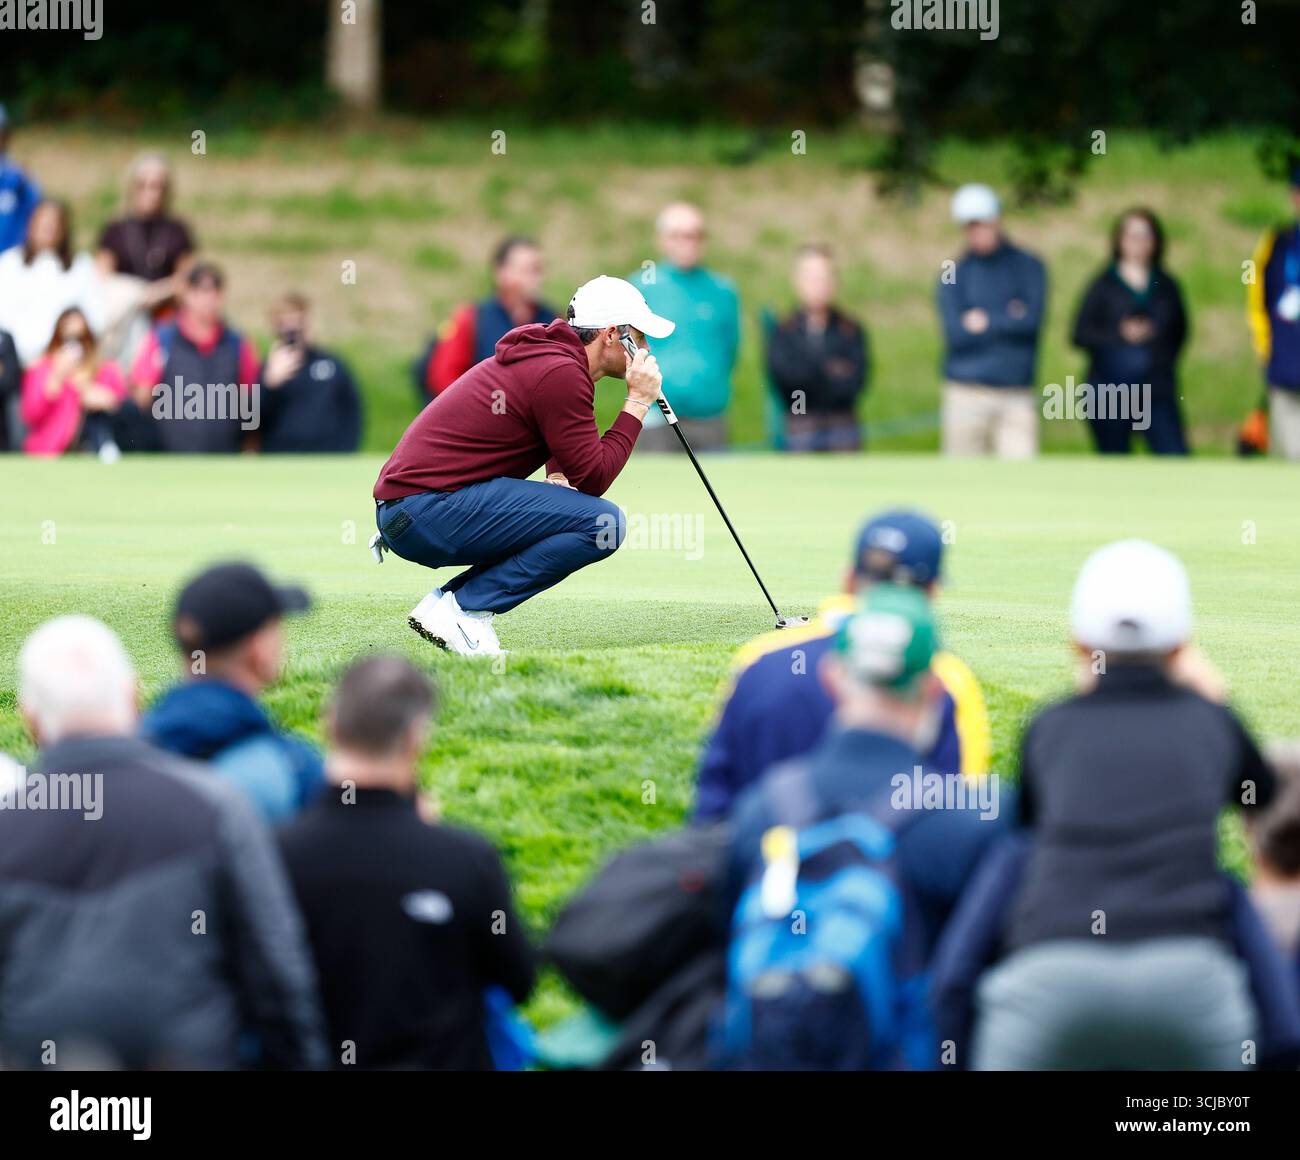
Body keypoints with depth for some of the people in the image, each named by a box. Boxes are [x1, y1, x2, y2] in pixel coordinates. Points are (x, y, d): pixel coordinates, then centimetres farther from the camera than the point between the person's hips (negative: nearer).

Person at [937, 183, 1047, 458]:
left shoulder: (1028, 267, 8)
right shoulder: (955, 275, 6)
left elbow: (1032, 319, -7)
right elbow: (956, 333, -7)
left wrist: (986, 322, -3)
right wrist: (1009, 320, -6)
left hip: (1017, 395, 0)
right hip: (966, 394, 0)